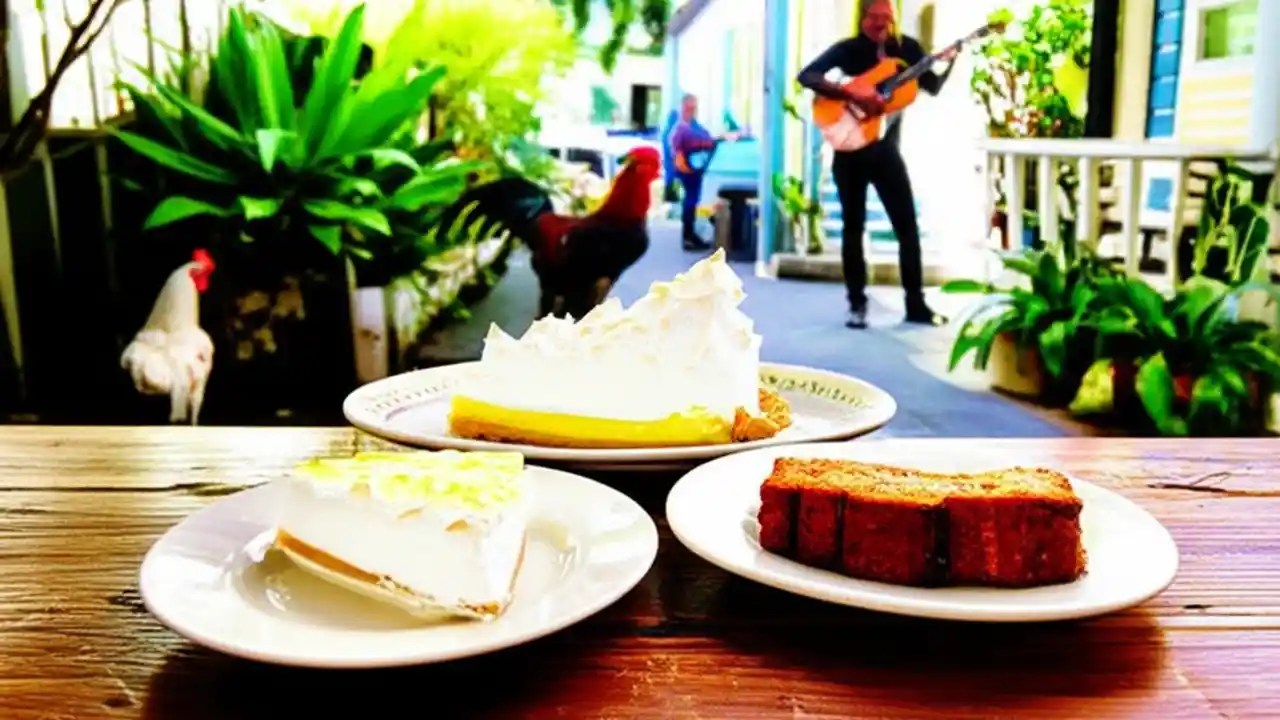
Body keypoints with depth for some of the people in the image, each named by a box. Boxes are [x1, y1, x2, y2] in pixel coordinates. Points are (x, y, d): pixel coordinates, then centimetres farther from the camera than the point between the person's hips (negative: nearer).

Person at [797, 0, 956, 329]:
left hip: (886, 148, 3)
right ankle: (857, 305, 11)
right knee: (853, 227, 3)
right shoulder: (848, 49, -6)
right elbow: (807, 76, -18)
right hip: (850, 148, -2)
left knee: (907, 225, 1)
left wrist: (949, 63, -17)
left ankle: (916, 304, 9)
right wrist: (852, 94, -27)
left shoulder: (907, 48, 4)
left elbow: (933, 87, 3)